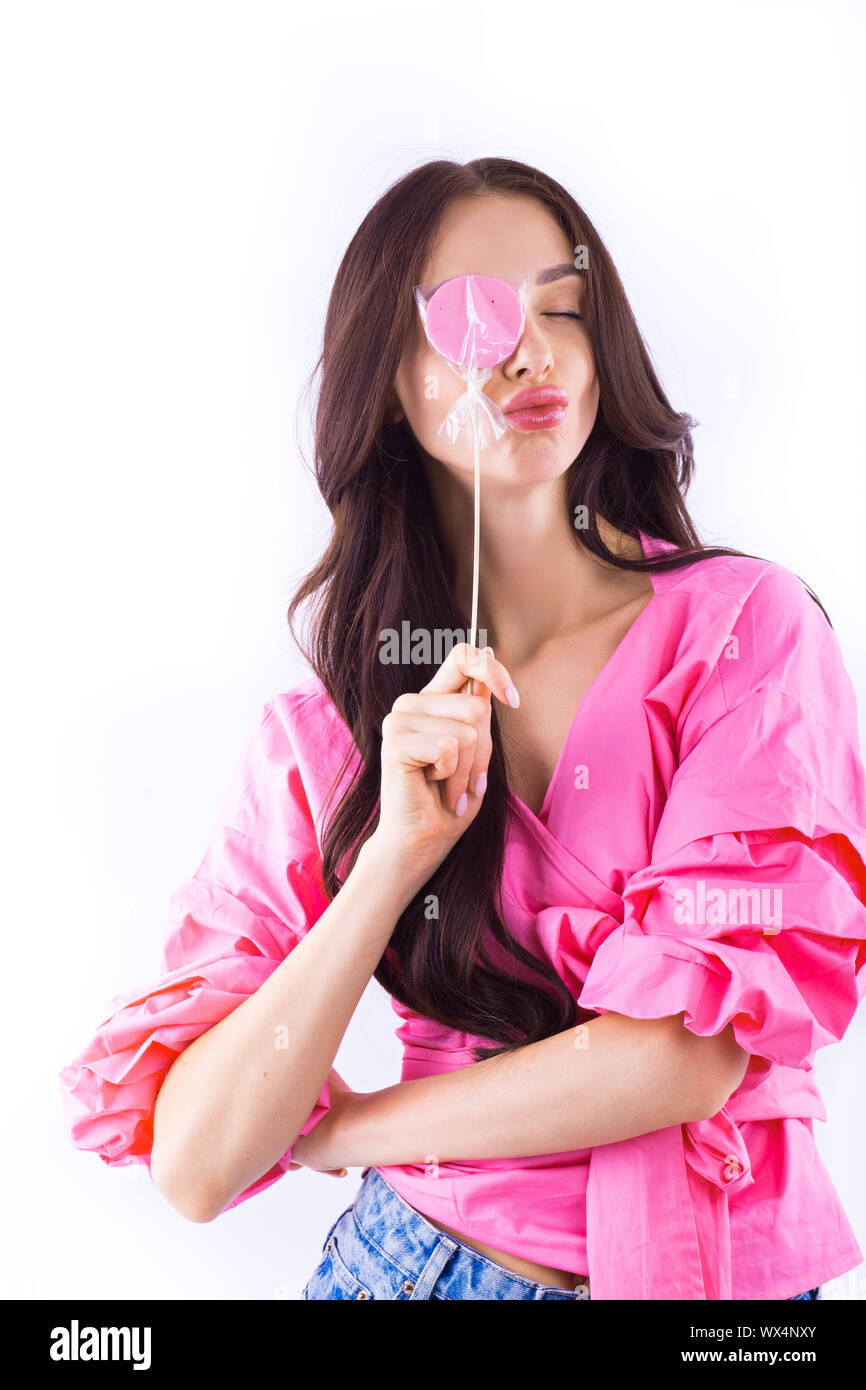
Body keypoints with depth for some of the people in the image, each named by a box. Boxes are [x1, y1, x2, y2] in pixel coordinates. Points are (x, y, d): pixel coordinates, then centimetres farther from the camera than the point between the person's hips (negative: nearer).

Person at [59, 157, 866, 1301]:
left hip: (706, 1266, 0)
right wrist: (399, 854, -20)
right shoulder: (318, 736, -3)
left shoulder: (746, 625, -9)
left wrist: (343, 1130, -6)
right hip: (417, 1258, 1)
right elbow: (192, 1165, -9)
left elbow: (695, 1053, -15)